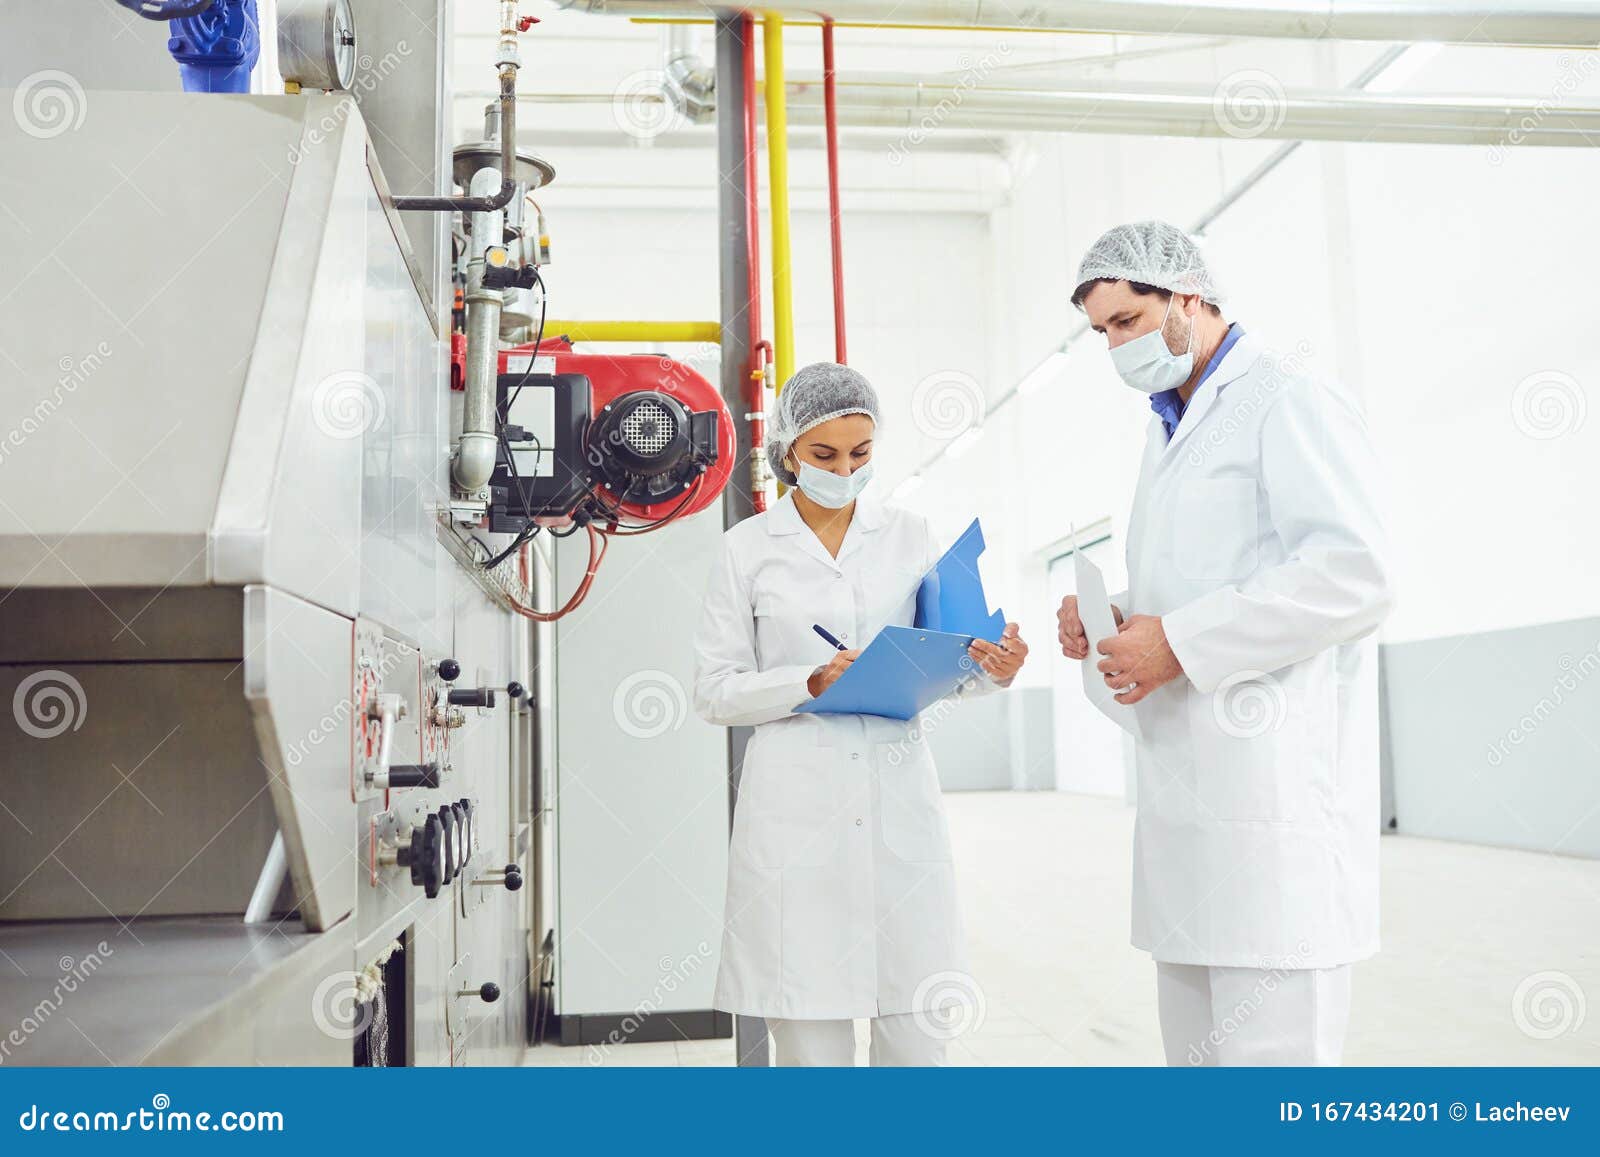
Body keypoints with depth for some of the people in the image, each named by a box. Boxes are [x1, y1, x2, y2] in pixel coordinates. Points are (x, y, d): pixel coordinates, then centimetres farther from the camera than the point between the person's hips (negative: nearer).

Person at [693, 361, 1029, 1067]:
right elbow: (714, 691, 2)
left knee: (917, 1034, 4)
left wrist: (988, 667, -9)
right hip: (797, 811, -2)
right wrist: (811, 684, -13)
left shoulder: (910, 537, 11)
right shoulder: (748, 547, 5)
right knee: (810, 1037, 3)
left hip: (898, 800, 2)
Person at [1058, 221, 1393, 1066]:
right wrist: (1111, 625, 11)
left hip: (1276, 797, -9)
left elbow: (1354, 578, -18)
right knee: (1195, 1050, 13)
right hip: (1185, 797, 9)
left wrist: (1181, 642, -17)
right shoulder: (1171, 428, 24)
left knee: (1272, 1049, -6)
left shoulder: (1287, 402, -5)